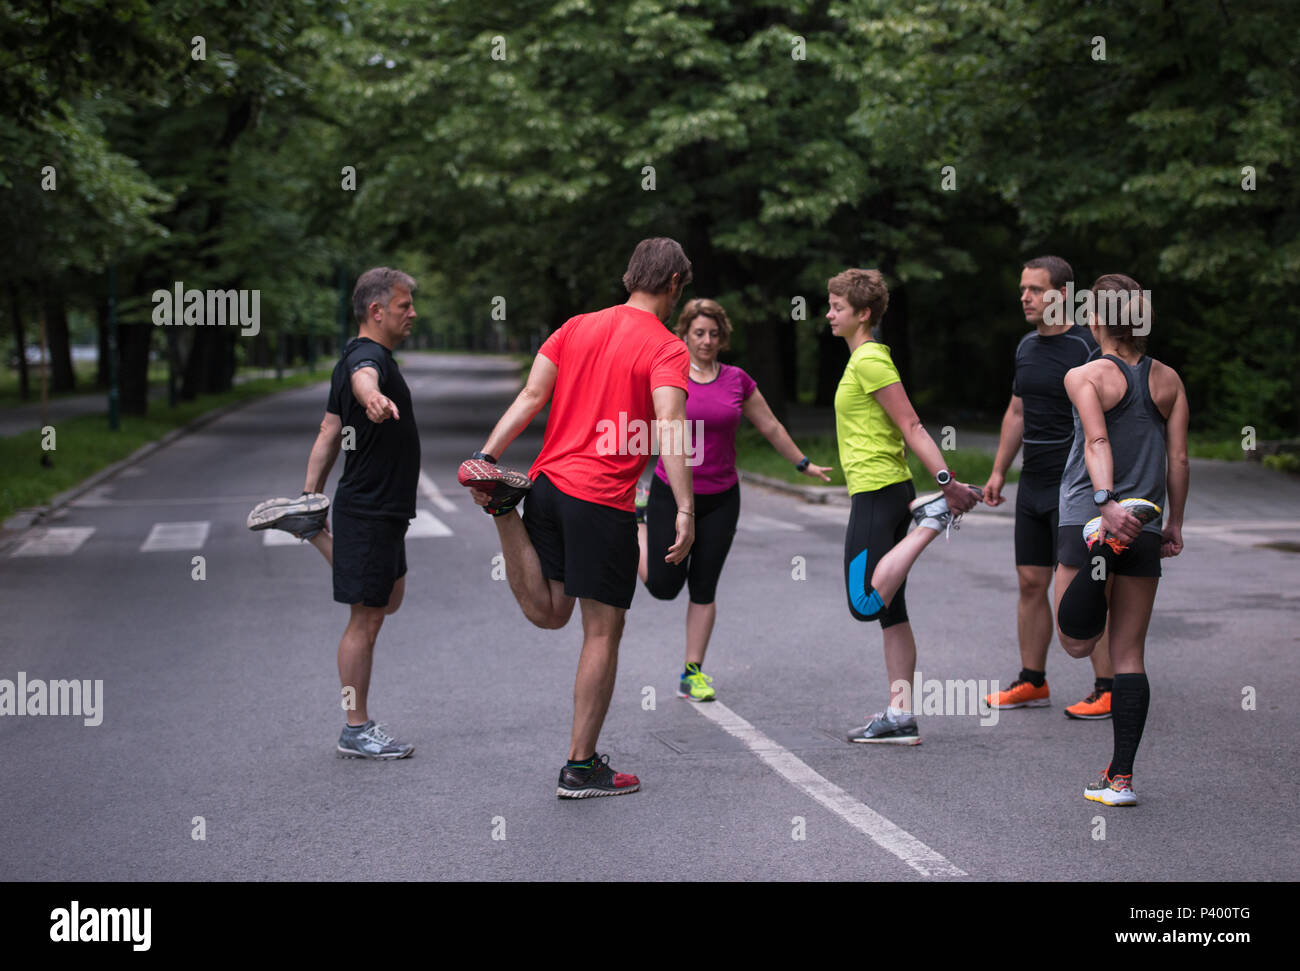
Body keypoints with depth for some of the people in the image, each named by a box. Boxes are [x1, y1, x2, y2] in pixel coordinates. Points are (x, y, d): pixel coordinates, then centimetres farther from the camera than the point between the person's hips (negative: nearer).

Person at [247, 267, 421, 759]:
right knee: (365, 619, -2)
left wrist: (311, 491, 12)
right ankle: (356, 731, 6)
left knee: (387, 600, 25)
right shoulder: (369, 356, -18)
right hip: (368, 511, -10)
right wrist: (373, 398, -68)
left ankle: (312, 527, 25)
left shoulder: (361, 357, 15)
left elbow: (328, 433, 16)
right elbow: (362, 378, -45)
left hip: (382, 512, 10)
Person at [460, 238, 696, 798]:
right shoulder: (666, 349, -6)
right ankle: (581, 767, 7)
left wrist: (485, 457, 3)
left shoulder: (576, 327, 13)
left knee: (547, 613, 18)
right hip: (604, 500, -6)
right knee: (602, 632, 4)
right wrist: (685, 510, -25)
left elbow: (530, 398, 5)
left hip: (549, 481, 6)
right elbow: (669, 429, -19)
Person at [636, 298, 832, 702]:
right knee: (664, 586, -4)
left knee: (704, 588, 3)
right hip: (671, 493, -2)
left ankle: (692, 674, 11)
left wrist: (803, 464, 21)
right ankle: (639, 530, 29)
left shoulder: (738, 380, 2)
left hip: (720, 499, 2)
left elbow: (771, 427, 14)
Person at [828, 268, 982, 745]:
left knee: (866, 601, -14)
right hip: (884, 491, 10)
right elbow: (906, 428, 20)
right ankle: (900, 716, 9)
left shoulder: (869, 361, -12)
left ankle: (932, 518, -7)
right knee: (890, 612, 8)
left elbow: (911, 426, -18)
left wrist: (946, 481, -23)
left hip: (877, 492, -10)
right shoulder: (865, 359, 17)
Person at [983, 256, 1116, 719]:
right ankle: (1032, 683, 19)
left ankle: (1109, 689, 0)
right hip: (1033, 485, 8)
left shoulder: (1086, 350, -12)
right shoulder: (1026, 347, 12)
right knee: (1030, 583, 10)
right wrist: (998, 471, 19)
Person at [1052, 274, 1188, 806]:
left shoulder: (1084, 376, -4)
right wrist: (1175, 524, 17)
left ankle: (1099, 552, -28)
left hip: (1086, 517, -4)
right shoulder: (1168, 380, 6)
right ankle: (1121, 777, 7)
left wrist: (1105, 502, -31)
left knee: (1077, 643, 0)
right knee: (1129, 656, 9)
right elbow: (1179, 459, 7)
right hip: (1146, 528, 4)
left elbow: (1097, 440, -20)